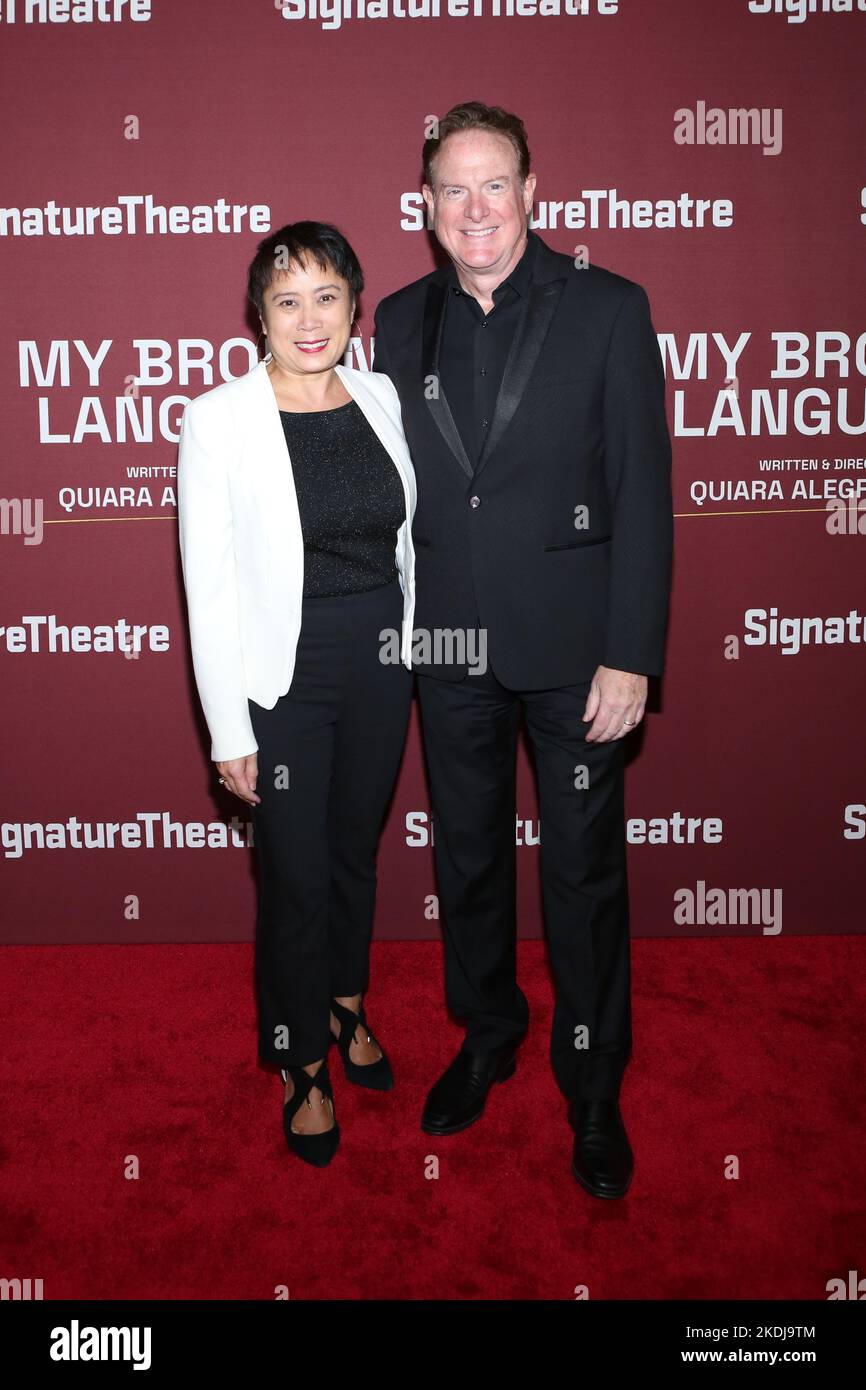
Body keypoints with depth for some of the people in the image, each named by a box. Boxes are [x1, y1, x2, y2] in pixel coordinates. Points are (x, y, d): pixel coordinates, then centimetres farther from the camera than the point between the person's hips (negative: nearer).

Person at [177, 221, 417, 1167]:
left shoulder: (380, 397, 1)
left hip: (380, 664, 4)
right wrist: (229, 732, -12)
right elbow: (208, 588, -12)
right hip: (283, 676, -4)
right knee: (297, 873, 7)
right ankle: (302, 1065, 30)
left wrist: (409, 645, 12)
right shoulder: (220, 419, -12)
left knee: (357, 847, 20)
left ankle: (346, 1006, 45)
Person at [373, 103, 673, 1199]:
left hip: (571, 645, -3)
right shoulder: (403, 319, 6)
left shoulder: (608, 308, -5)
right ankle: (485, 1036, 40)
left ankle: (593, 1087, 27)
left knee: (584, 872, 7)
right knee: (467, 854, 17)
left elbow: (642, 491, -8)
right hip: (449, 645, 4)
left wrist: (631, 654, -13)